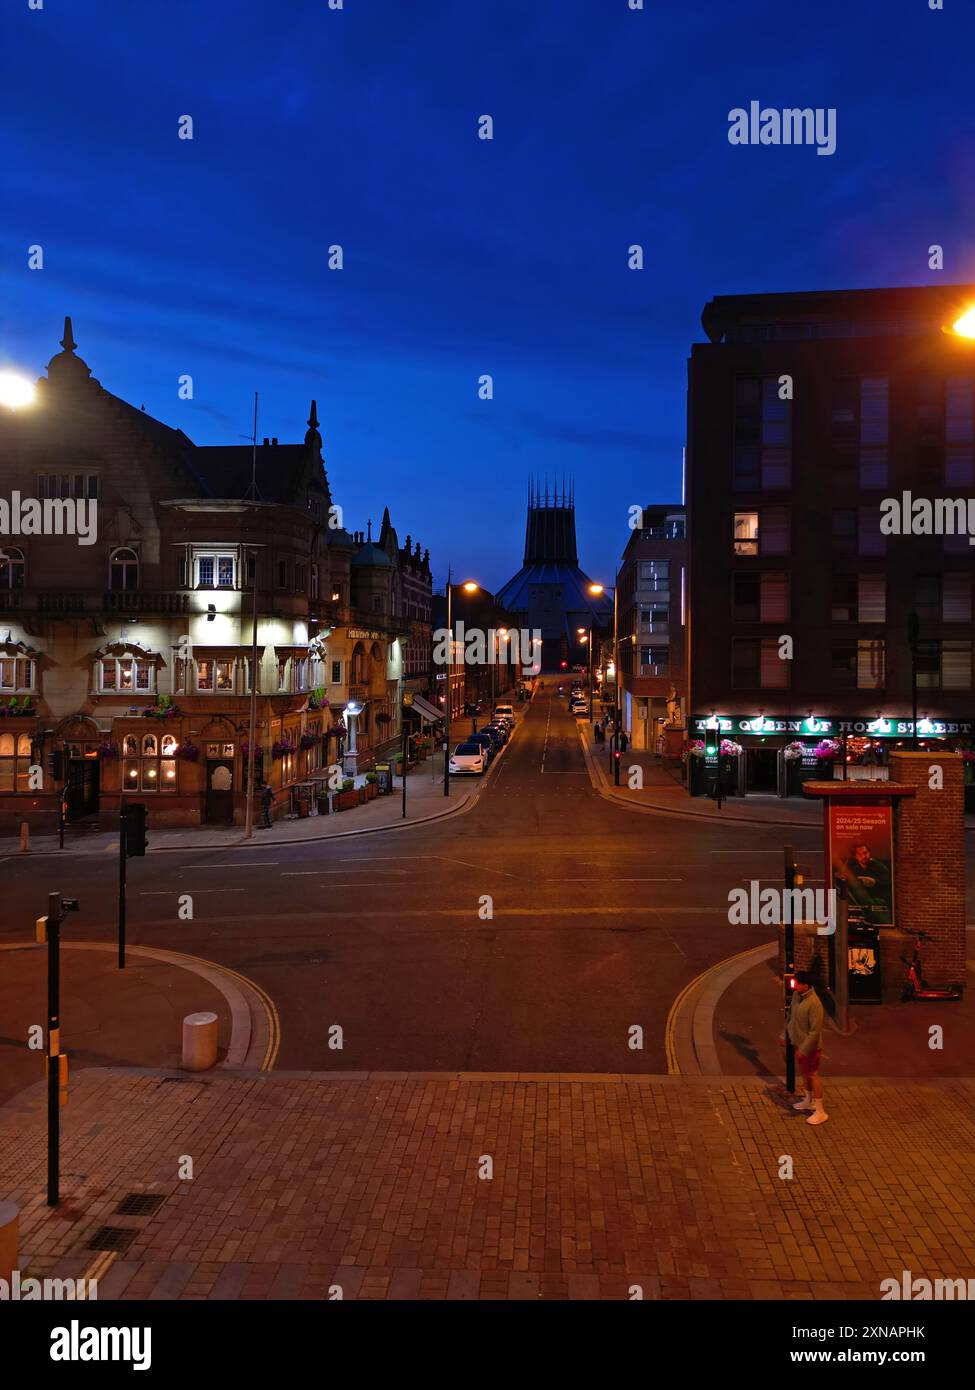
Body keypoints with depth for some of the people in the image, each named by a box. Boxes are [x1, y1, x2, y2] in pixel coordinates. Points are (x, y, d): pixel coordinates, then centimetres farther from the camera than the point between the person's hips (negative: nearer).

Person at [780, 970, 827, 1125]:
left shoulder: (814, 1003, -30)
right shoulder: (796, 995, -4)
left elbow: (815, 1030, -27)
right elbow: (790, 1016, 12)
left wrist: (804, 1049, -24)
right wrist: (784, 1034, 16)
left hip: (810, 1046, -8)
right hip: (798, 1042, 8)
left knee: (813, 1075, 3)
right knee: (805, 1072, 23)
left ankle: (820, 1112, 14)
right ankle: (809, 1101, 43)